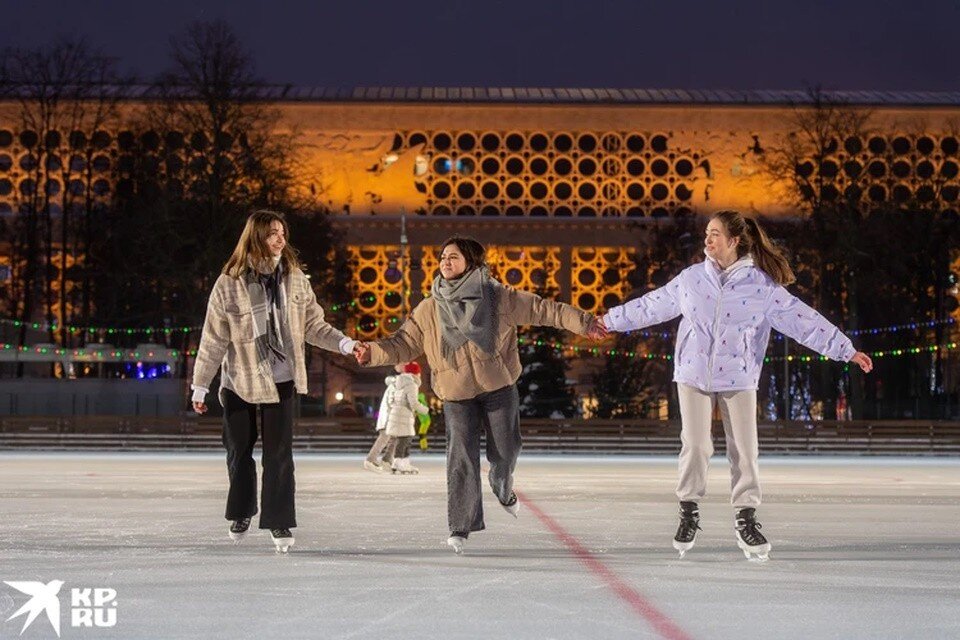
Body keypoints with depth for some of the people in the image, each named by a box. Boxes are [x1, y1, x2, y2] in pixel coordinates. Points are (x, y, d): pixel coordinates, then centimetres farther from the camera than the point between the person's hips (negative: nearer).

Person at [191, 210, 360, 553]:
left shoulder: (295, 279, -2)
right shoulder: (229, 284, -11)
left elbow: (313, 325, 3)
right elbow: (213, 339, -7)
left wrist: (344, 344, -12)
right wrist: (200, 385, -4)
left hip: (281, 380, 1)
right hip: (240, 382, -1)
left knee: (279, 453, -1)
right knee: (238, 451, 10)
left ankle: (279, 520, 8)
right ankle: (242, 512, 31)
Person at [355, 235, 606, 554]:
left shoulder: (497, 297, -4)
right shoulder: (429, 310, -1)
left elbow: (542, 309, -2)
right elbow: (404, 343, 2)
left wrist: (582, 322, -4)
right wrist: (374, 351, -15)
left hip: (499, 388, 0)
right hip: (457, 395, 0)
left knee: (505, 450, 10)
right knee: (461, 456, -9)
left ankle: (503, 488, 46)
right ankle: (460, 527, -3)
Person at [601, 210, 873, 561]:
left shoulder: (762, 285, -4)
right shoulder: (691, 278, 4)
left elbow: (803, 320, -4)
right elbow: (652, 305, 14)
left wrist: (846, 349, -6)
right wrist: (609, 321, 19)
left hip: (738, 378, -1)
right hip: (694, 374, 1)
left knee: (744, 449, -1)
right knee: (695, 445, -2)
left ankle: (746, 519, 10)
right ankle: (689, 513, 12)